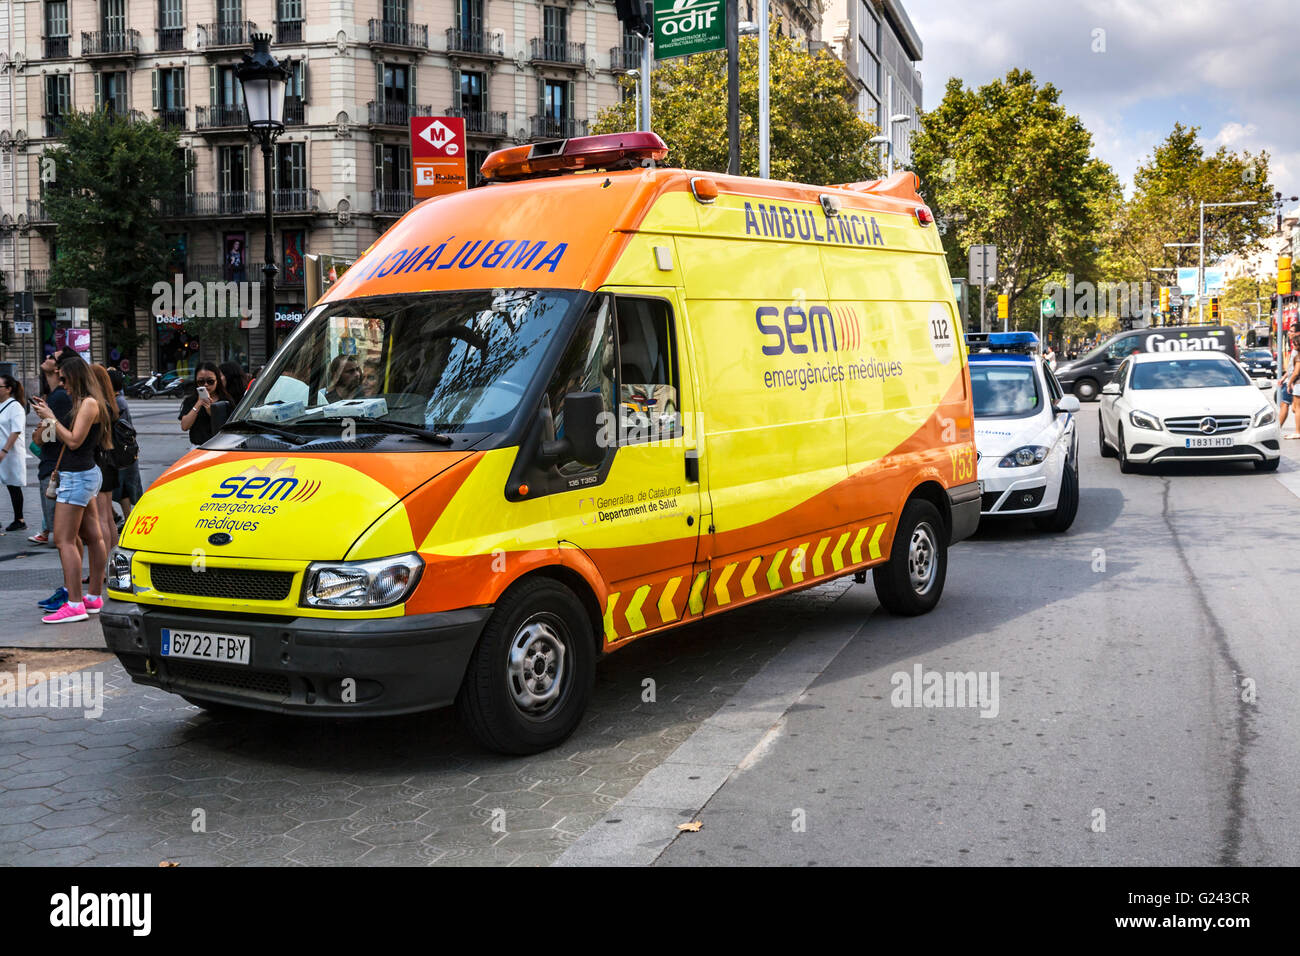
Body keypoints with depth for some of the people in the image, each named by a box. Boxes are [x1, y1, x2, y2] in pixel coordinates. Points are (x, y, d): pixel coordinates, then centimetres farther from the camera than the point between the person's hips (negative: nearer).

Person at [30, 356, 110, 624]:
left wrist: (51, 418, -11)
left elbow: (74, 441, -18)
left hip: (77, 477, -10)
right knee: (93, 536, 11)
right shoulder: (84, 403, 16)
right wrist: (49, 418, 10)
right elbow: (72, 439, 15)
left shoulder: (89, 403, -14)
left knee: (64, 540, -10)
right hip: (86, 474, 10)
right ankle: (94, 599, 17)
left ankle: (75, 605, -12)